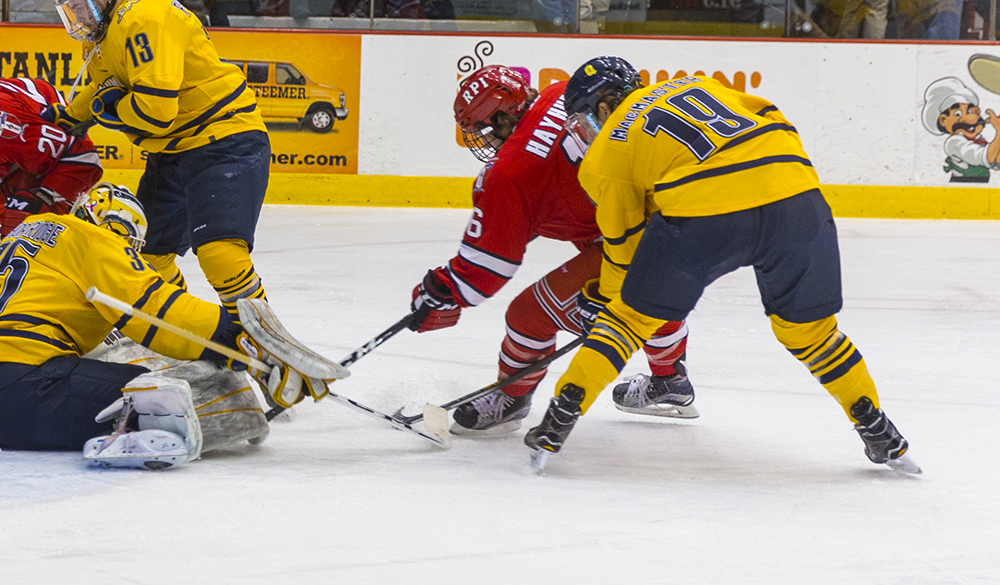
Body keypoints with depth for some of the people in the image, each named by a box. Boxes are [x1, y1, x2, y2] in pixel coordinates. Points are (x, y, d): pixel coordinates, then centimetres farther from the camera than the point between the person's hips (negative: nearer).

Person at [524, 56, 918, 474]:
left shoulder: (607, 147, 21)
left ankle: (556, 426, 12)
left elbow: (623, 244, 24)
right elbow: (772, 119, 29)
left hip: (700, 211, -4)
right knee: (808, 326, 22)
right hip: (794, 195, 4)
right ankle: (880, 435, 26)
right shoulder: (696, 86, 33)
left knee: (633, 316, 15)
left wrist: (610, 298, 39)